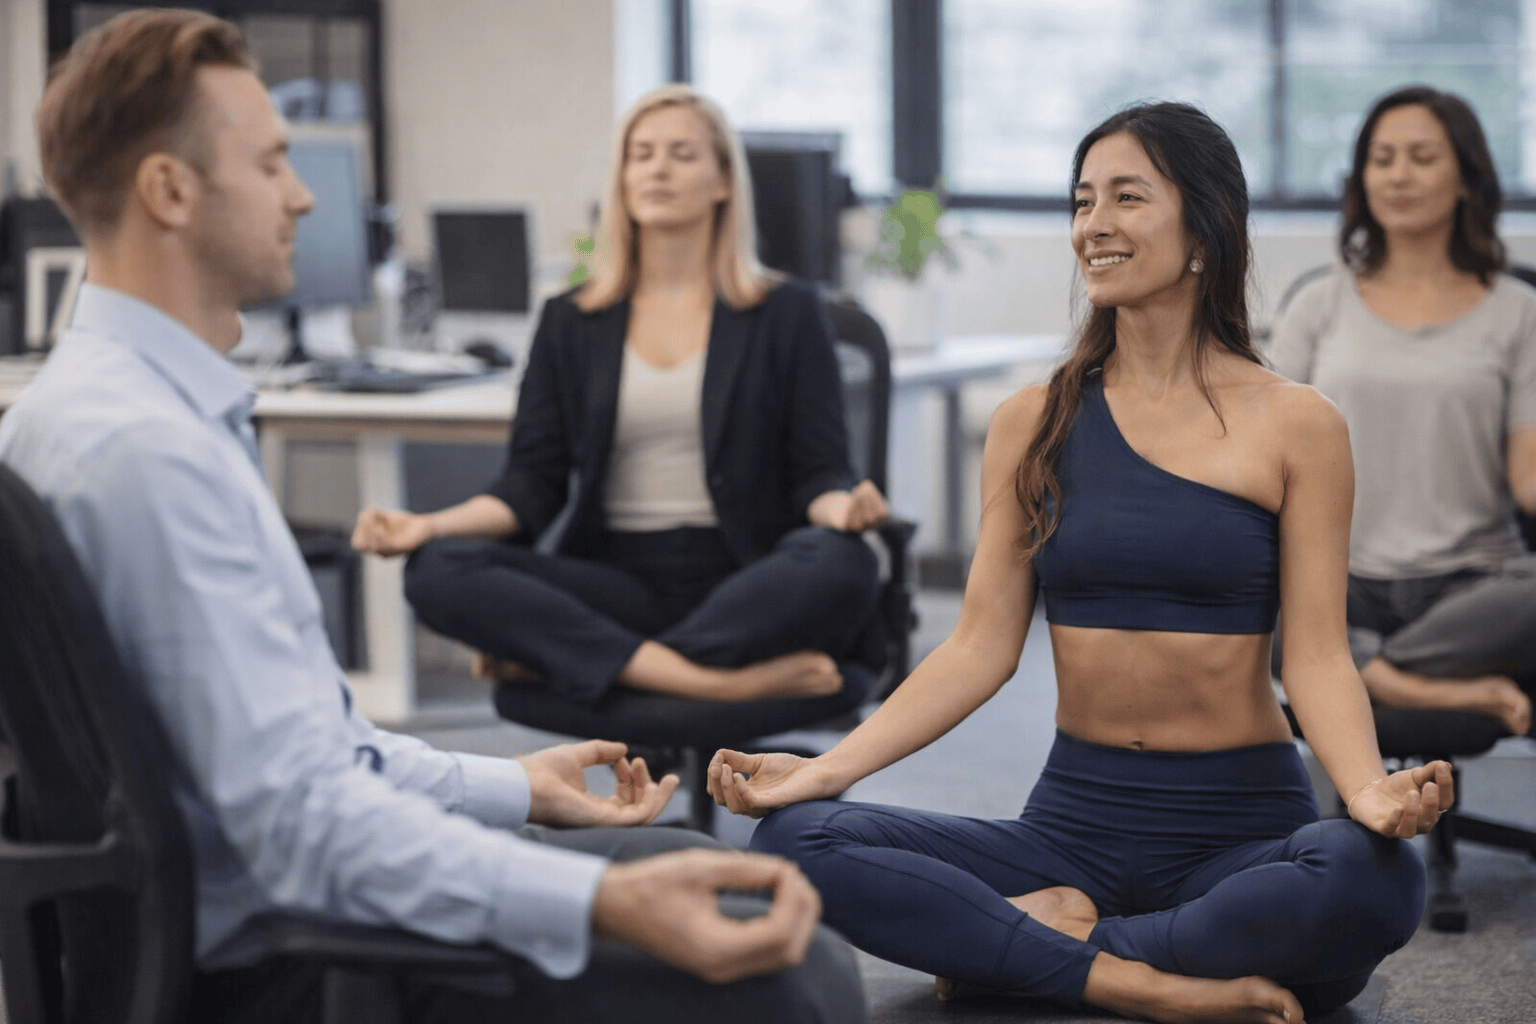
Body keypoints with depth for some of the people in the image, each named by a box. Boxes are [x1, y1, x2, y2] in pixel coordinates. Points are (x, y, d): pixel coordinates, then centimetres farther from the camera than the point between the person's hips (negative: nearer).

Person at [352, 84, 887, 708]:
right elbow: (534, 483, 9)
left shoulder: (786, 314, 10)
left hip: (742, 582, -1)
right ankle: (716, 681, -35)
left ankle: (550, 660, -29)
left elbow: (816, 473, 4)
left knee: (840, 564, -36)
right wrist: (431, 525, -10)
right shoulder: (571, 323, 16)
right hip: (617, 580, 1)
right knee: (440, 570, -26)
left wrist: (841, 506, -21)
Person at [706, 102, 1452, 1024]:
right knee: (797, 839, -20)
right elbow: (982, 647, 4)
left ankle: (1059, 940, -18)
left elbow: (1317, 654, -6)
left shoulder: (1294, 425, 0)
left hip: (1245, 825, -2)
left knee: (1376, 879, -37)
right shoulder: (1034, 423, 8)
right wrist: (826, 769, -8)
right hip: (1076, 820, 2)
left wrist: (1370, 789, -27)